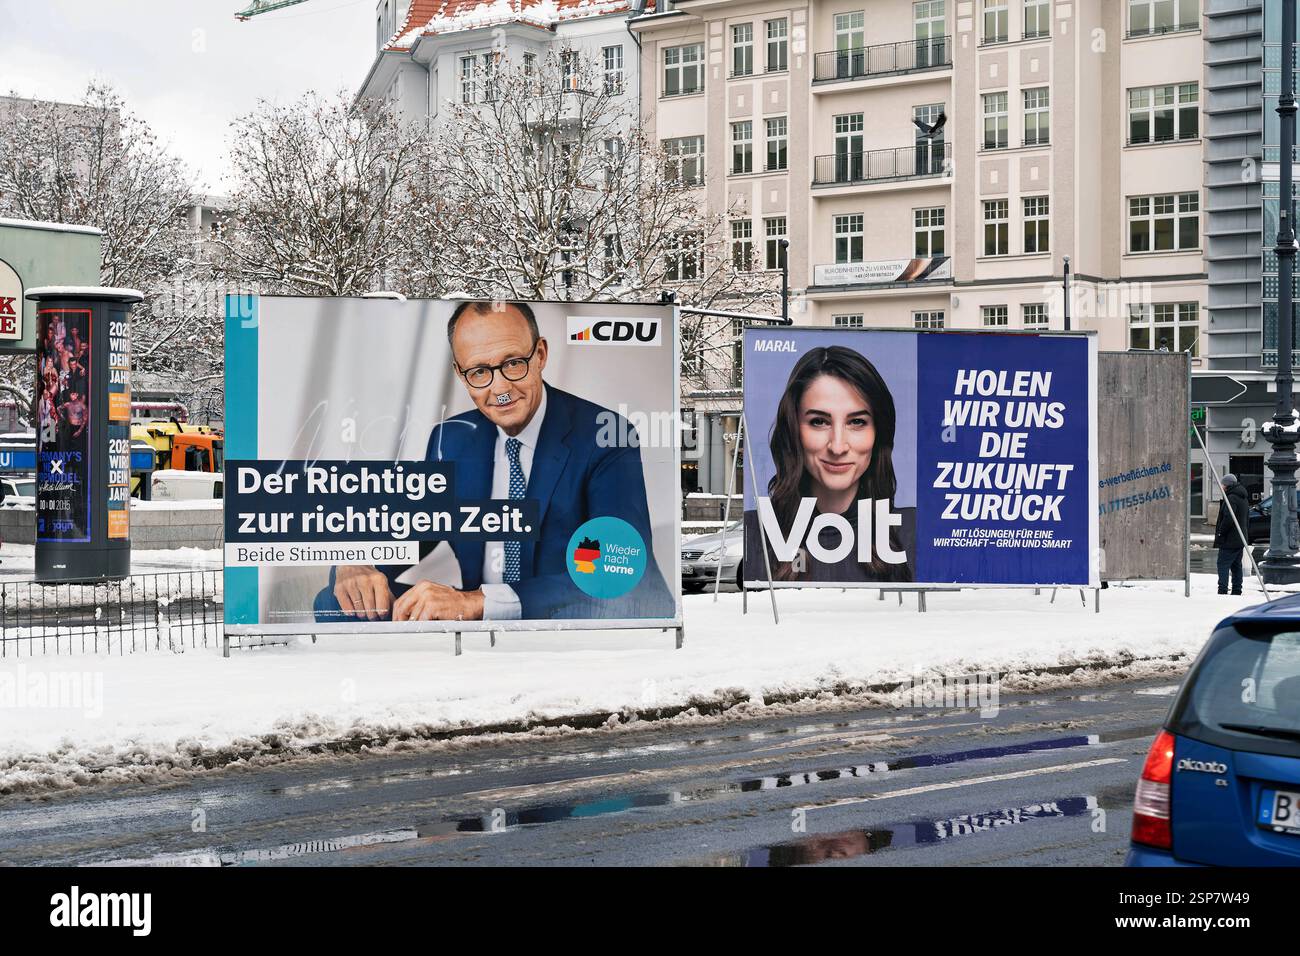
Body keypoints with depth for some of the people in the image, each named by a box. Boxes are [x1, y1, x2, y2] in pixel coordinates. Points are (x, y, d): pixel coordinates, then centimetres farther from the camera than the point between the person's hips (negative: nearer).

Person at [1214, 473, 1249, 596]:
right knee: (1236, 566, 14)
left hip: (1229, 540, -10)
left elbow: (1228, 518, -25)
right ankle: (1237, 591, 17)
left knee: (1223, 565, -9)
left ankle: (1222, 590, -16)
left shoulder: (1231, 498, -17)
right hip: (1240, 540, 10)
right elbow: (1247, 518, 23)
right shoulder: (1243, 499, 16)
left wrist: (1220, 533, -15)